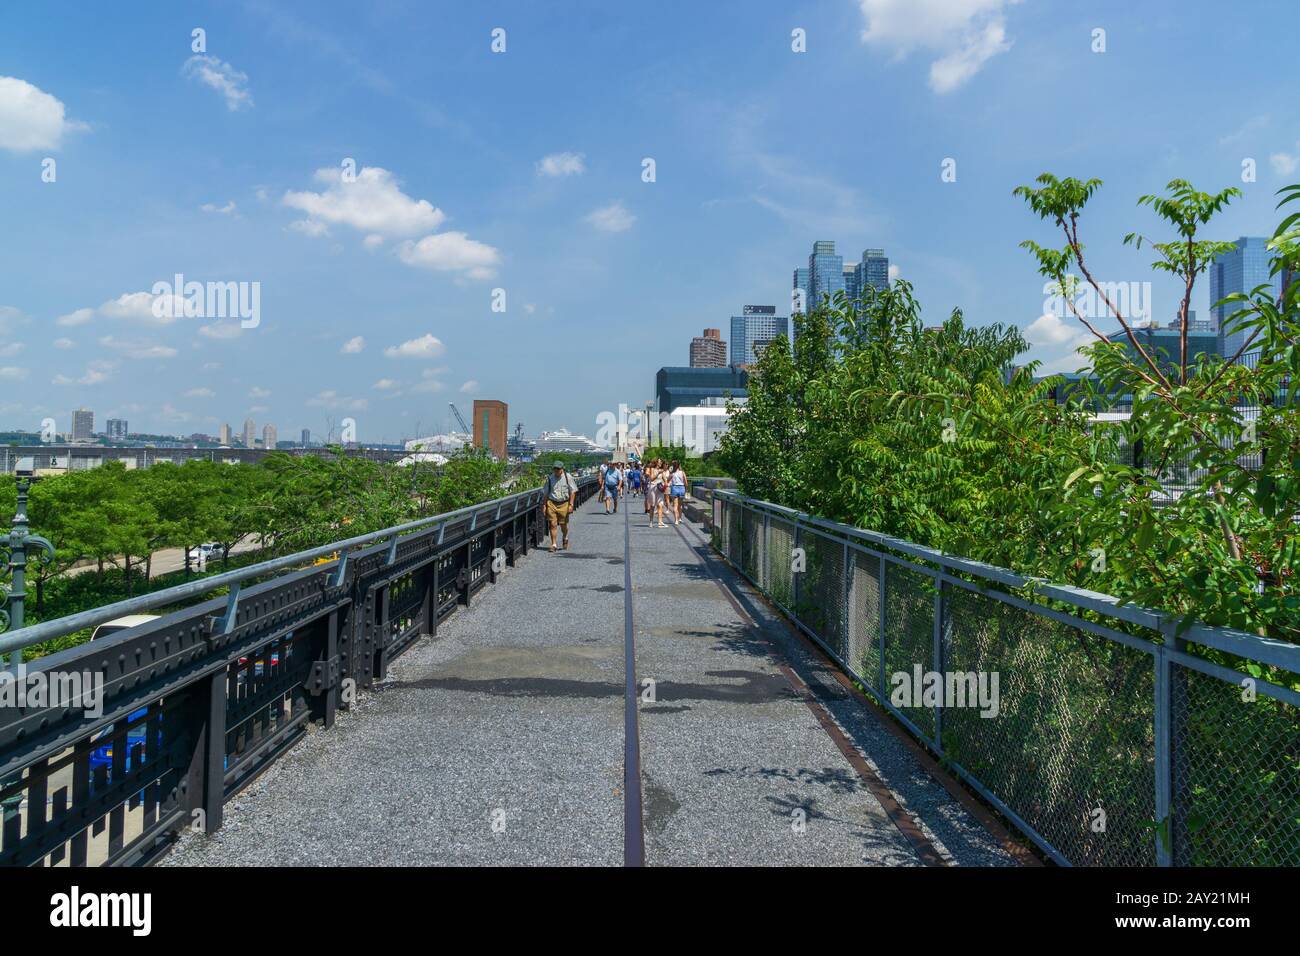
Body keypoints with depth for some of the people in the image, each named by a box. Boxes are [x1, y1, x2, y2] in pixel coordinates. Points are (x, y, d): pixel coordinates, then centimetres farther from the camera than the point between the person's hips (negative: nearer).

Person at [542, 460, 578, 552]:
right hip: (551, 503, 1)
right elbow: (546, 492, 12)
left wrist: (571, 505, -8)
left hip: (564, 504, -1)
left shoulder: (568, 477, -2)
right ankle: (553, 544, 4)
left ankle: (565, 538, 38)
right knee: (553, 524, -4)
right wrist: (544, 505, 7)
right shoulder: (550, 478, 4)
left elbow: (573, 491, -1)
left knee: (563, 525, 7)